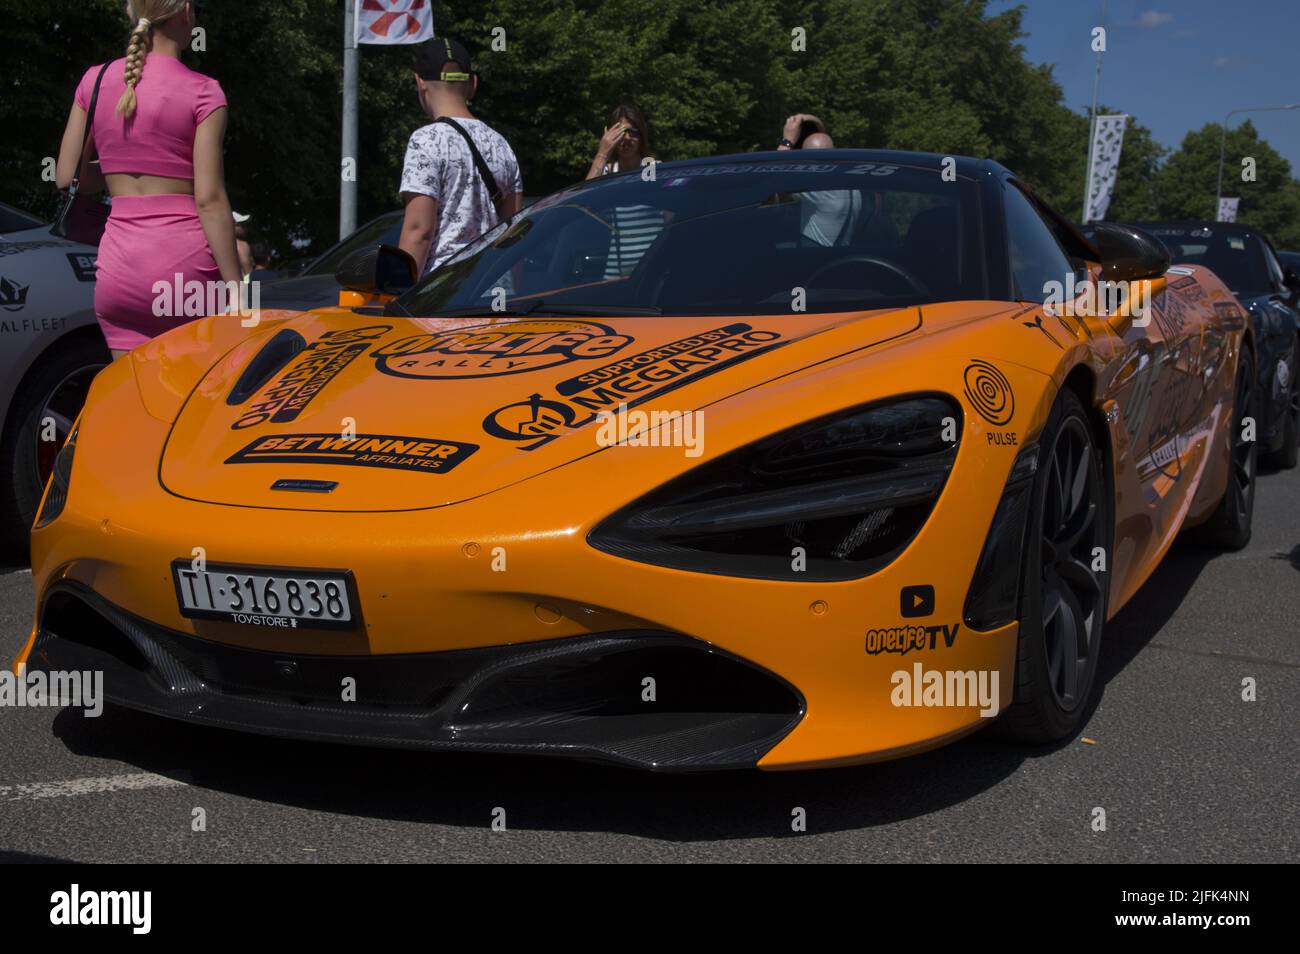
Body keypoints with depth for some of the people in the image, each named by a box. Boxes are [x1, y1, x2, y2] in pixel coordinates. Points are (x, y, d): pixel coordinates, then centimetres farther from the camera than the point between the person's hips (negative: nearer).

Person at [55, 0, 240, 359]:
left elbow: (66, 177, 11)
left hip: (119, 267, 4)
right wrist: (236, 289, -8)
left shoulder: (94, 81, 8)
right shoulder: (203, 92, -5)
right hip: (186, 262, -4)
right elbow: (210, 200, -10)